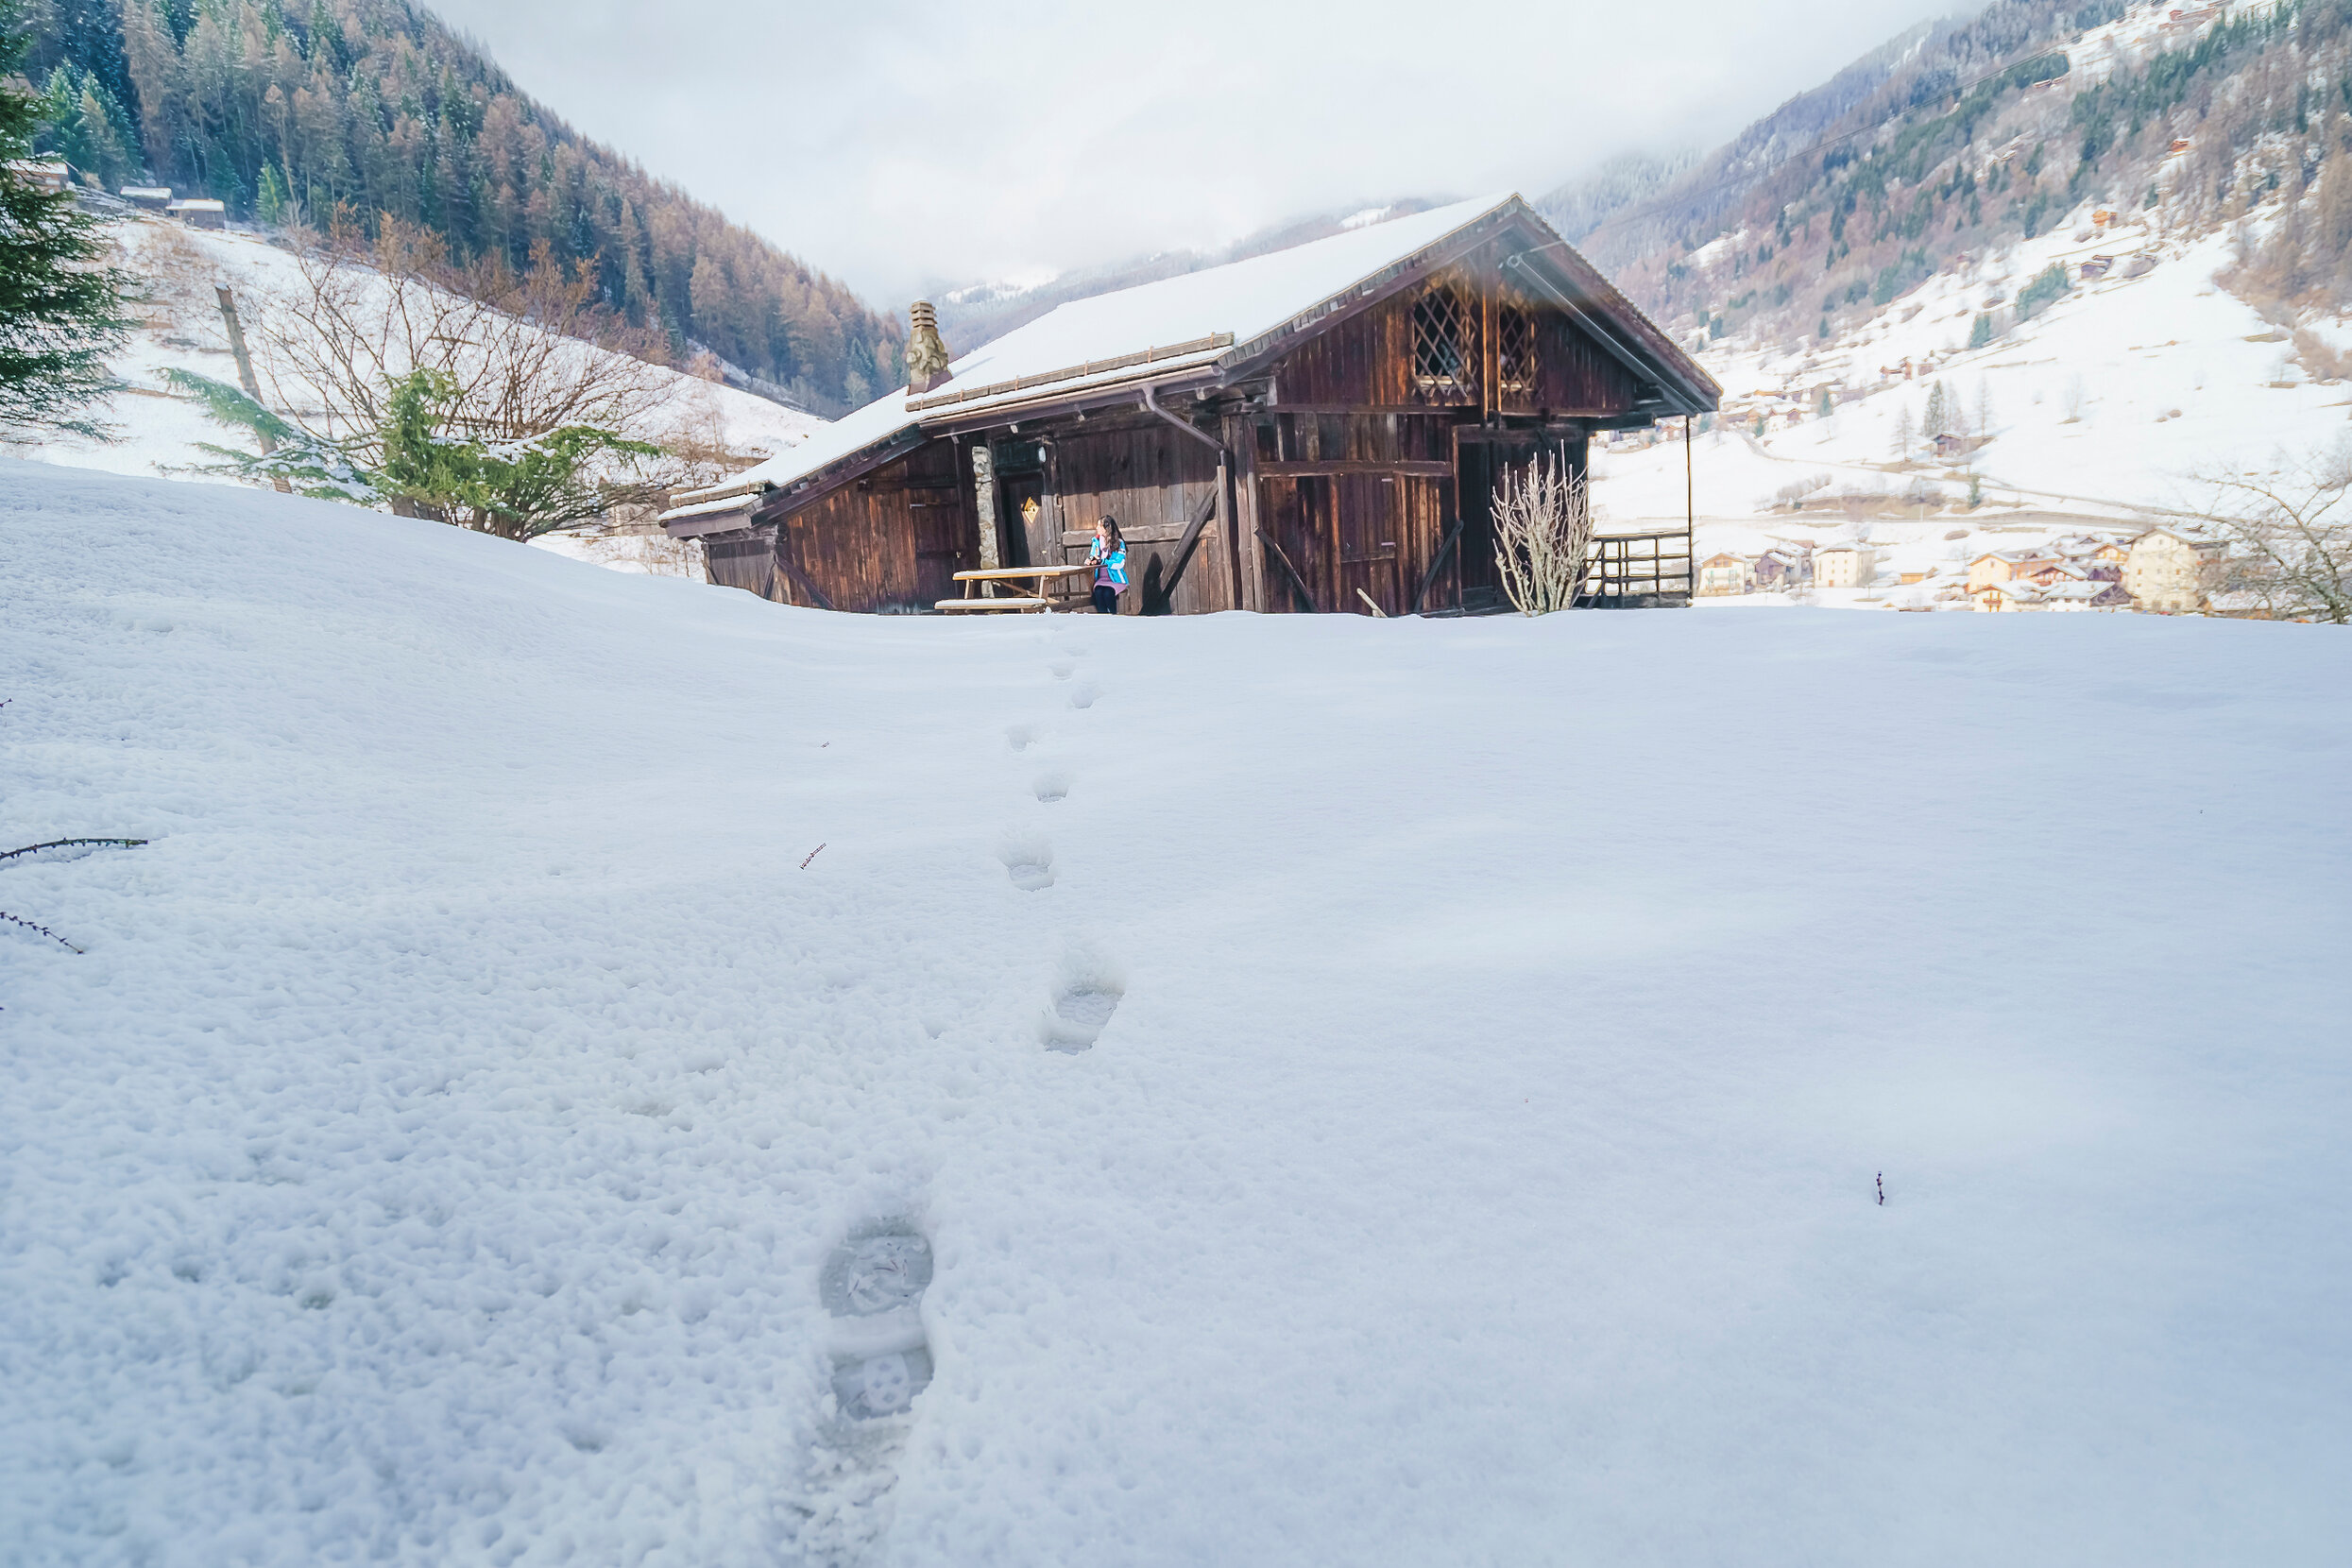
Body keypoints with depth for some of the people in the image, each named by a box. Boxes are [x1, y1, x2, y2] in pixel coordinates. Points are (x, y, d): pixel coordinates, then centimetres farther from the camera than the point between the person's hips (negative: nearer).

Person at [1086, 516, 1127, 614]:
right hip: (1101, 579, 4)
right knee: (1098, 592, -29)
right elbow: (1092, 556, 20)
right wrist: (1089, 560, -5)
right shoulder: (1096, 541, 11)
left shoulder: (1119, 543, -5)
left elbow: (1119, 564, -13)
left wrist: (1101, 561, -16)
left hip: (1116, 579, -3)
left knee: (1108, 592, -32)